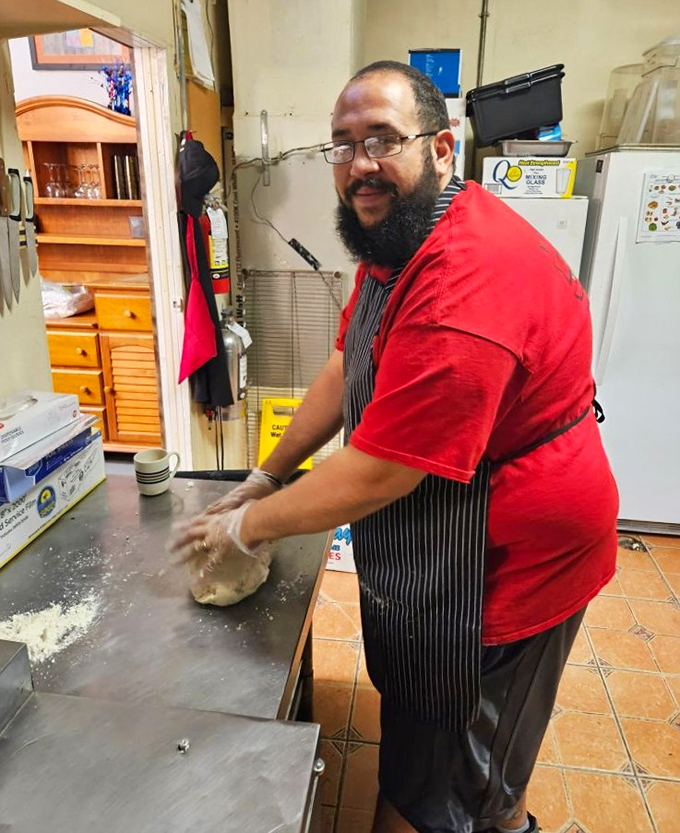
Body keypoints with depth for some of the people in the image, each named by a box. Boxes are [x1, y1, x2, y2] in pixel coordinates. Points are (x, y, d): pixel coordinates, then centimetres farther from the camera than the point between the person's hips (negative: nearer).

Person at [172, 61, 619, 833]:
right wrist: (266, 475, 5)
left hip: (504, 559, -9)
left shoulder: (467, 279, -32)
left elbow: (376, 474, -30)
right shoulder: (394, 242, 3)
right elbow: (345, 369, 7)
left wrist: (247, 526, -14)